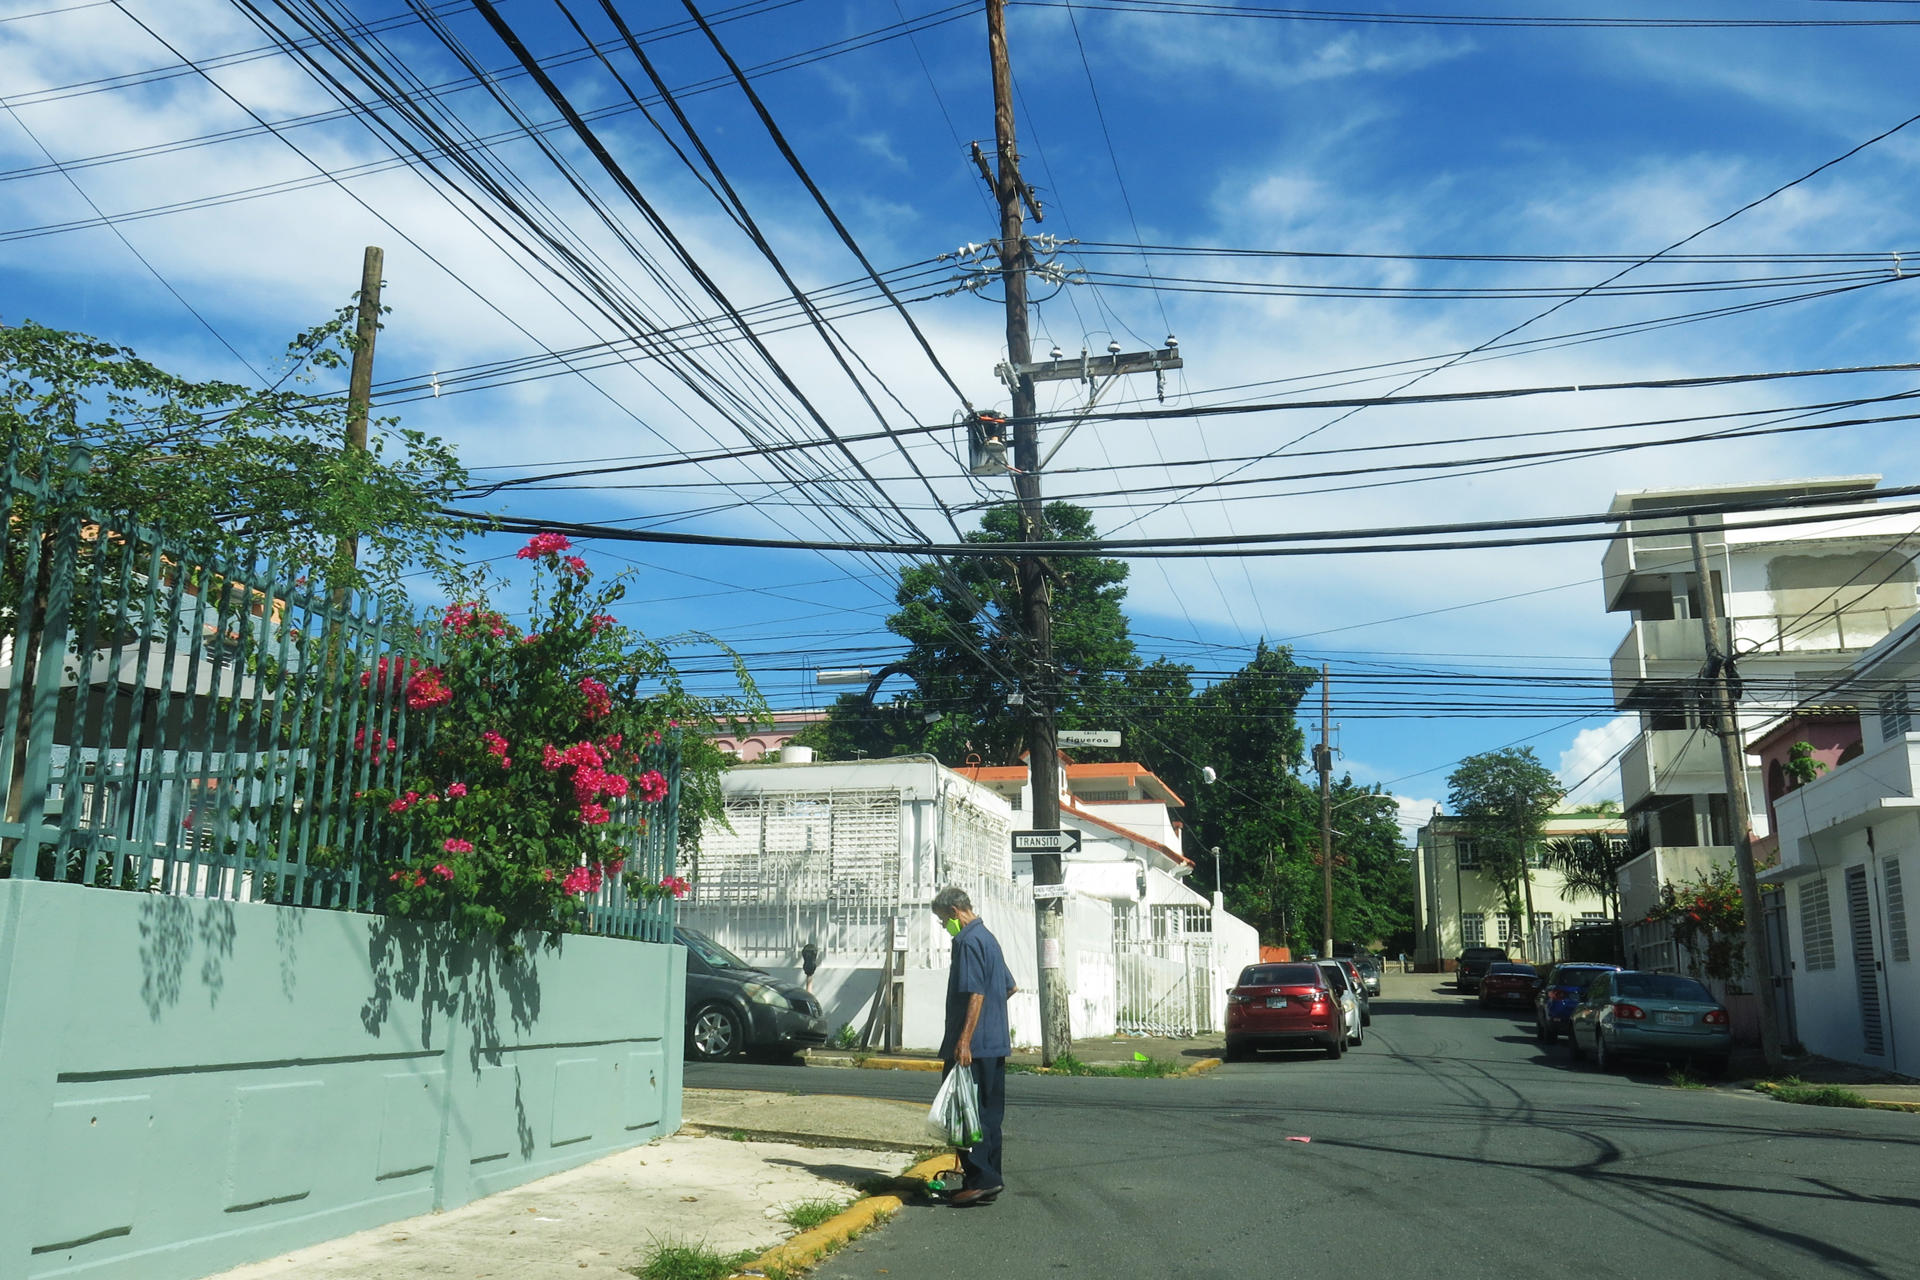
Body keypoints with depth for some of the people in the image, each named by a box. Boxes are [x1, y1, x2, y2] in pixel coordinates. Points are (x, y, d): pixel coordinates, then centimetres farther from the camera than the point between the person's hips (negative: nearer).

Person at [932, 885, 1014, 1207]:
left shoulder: (968, 942, -14)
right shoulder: (988, 938, 17)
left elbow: (975, 994, -22)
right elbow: (1009, 987, 23)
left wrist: (964, 1040, -24)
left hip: (973, 1046, -10)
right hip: (996, 1043, 10)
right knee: (989, 1114, 12)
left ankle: (981, 1179, -7)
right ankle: (989, 1179, 16)